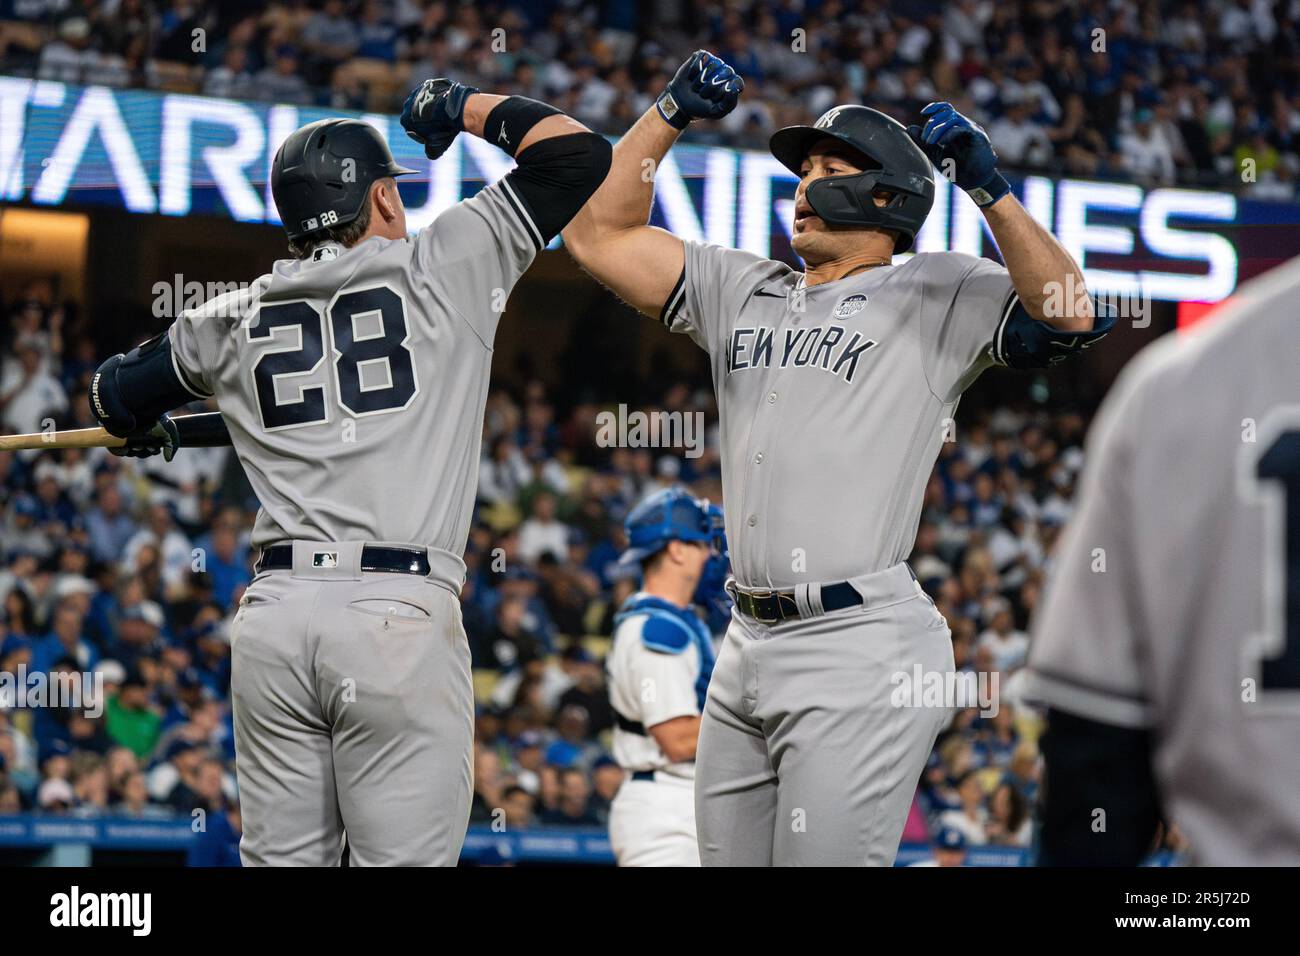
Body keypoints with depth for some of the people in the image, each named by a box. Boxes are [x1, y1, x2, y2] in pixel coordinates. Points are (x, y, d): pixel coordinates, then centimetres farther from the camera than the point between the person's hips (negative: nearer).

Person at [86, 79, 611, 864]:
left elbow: (118, 394, 32)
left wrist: (152, 432, 54)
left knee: (282, 861, 8)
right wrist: (461, 107, 23)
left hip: (273, 616, 4)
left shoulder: (239, 318, 16)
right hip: (399, 617, -4)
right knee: (403, 858, -6)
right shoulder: (445, 269, 6)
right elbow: (580, 151, 9)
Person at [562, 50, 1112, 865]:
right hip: (750, 645, 7)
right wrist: (672, 114, 11)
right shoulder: (742, 293, 18)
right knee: (727, 860, 10)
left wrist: (989, 189, -20)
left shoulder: (937, 294, 1)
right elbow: (601, 234, 18)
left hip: (859, 651, -7)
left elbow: (1068, 317, -14)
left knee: (825, 857, -12)